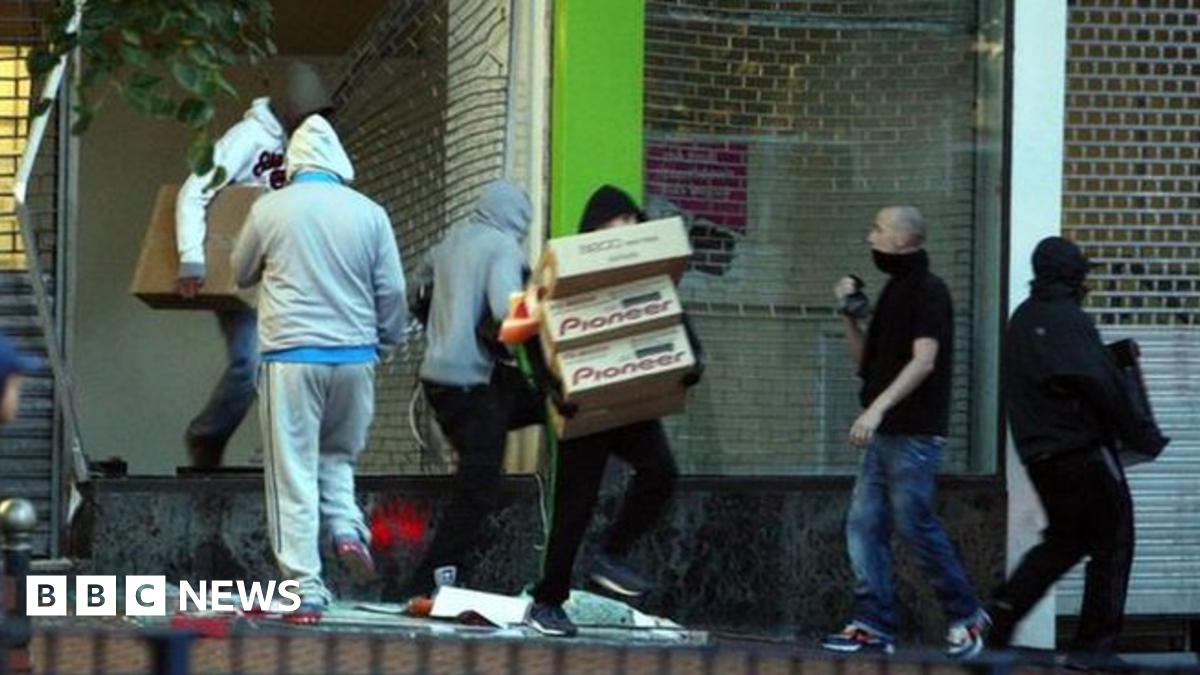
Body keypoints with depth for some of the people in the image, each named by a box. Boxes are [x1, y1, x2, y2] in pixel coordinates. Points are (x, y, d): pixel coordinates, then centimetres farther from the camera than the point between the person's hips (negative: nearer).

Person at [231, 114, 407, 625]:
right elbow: (393, 293, 4)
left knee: (294, 475, 1)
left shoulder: (269, 210, -2)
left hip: (291, 357, -2)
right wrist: (387, 344, 19)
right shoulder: (369, 214, 1)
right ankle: (346, 528, -3)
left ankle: (305, 593, -1)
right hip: (354, 356, 2)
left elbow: (241, 274, 13)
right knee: (338, 454, 24)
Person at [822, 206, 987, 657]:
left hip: (915, 433, -9)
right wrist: (850, 316, 7)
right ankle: (873, 624, 2)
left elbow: (923, 361, -21)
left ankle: (966, 617, 6)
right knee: (863, 525, 2)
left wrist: (878, 408, -29)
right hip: (886, 433, 9)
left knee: (916, 526, -6)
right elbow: (866, 362, 21)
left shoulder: (928, 291, -10)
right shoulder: (894, 291, 18)